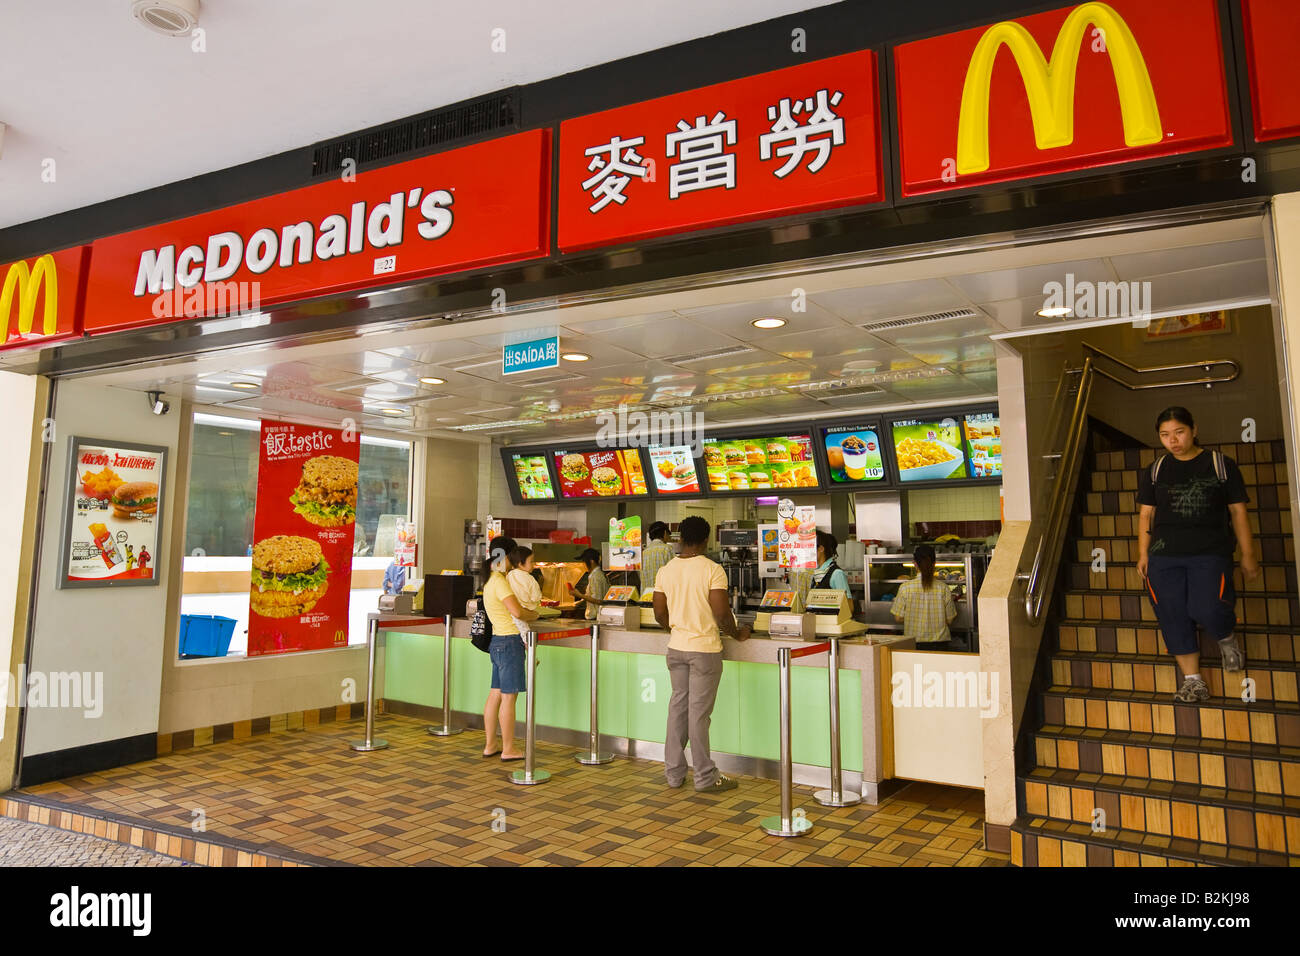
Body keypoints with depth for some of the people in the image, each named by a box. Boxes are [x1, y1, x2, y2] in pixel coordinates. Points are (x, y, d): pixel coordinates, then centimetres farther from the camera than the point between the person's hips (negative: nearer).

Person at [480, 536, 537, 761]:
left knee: (495, 695, 13)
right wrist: (534, 615, -8)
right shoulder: (500, 581, -16)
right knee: (509, 697, -3)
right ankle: (508, 750, 5)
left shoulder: (492, 580, 15)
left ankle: (490, 745, 21)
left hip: (498, 641, 10)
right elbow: (517, 611, -26)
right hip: (509, 642, -10)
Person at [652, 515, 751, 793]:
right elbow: (721, 614, -17)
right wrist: (737, 634, 1)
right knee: (699, 711, 1)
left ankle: (674, 772, 21)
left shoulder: (665, 571, 2)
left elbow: (659, 614, 7)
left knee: (678, 705, 13)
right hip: (705, 649, -5)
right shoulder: (712, 570, -14)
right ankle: (705, 777, 13)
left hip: (676, 647, 5)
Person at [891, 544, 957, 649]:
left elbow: (898, 617, -2)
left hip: (914, 643, -1)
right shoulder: (943, 588, -5)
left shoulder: (905, 587, -9)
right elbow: (949, 619, 3)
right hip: (939, 644, 1)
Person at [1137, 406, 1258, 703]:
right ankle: (1192, 680, 10)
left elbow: (1238, 512, 7)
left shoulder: (1221, 465, 4)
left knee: (1207, 609, -20)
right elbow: (1146, 514, 13)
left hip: (1210, 553, -3)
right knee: (1173, 616, -1)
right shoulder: (1155, 470, 10)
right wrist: (1143, 554, 7)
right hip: (1164, 555, 3)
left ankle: (1227, 638, 16)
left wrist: (1248, 555, 6)